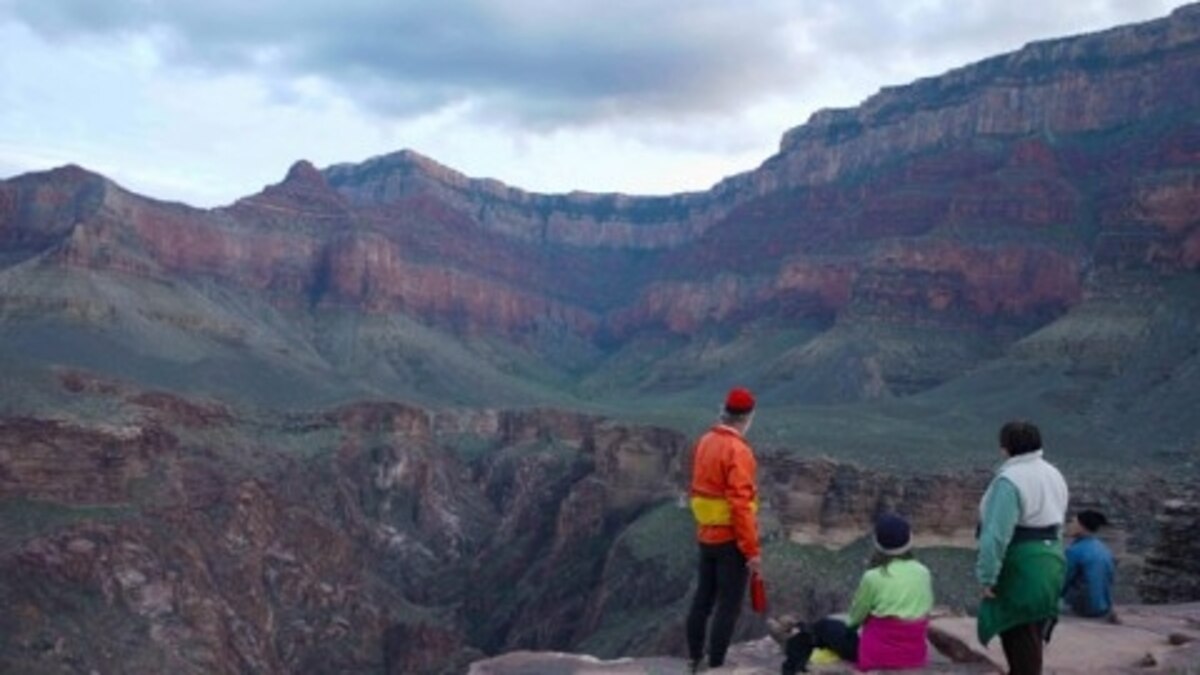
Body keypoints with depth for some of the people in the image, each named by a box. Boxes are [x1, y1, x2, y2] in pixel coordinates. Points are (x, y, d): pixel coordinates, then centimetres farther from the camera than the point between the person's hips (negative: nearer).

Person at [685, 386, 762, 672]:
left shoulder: (705, 442, 5)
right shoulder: (737, 450, -21)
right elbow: (740, 505, -23)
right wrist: (752, 549, -19)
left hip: (706, 535, 8)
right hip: (731, 539, -8)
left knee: (703, 598, 17)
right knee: (729, 605, -1)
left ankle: (695, 661, 27)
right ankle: (715, 668, 2)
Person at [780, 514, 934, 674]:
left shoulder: (873, 577, -17)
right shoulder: (924, 573, -3)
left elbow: (855, 618, -4)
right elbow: (926, 611, 9)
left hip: (878, 655, -5)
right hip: (916, 656, 5)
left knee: (824, 626, 17)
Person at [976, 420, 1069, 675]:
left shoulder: (1010, 480, -19)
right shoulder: (1052, 474, 11)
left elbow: (997, 534, -23)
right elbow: (1057, 524, 15)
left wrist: (987, 577, -18)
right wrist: (1048, 554, 20)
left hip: (1021, 570, -9)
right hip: (1050, 564, 9)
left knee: (1020, 640, 0)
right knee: (1029, 637, 19)